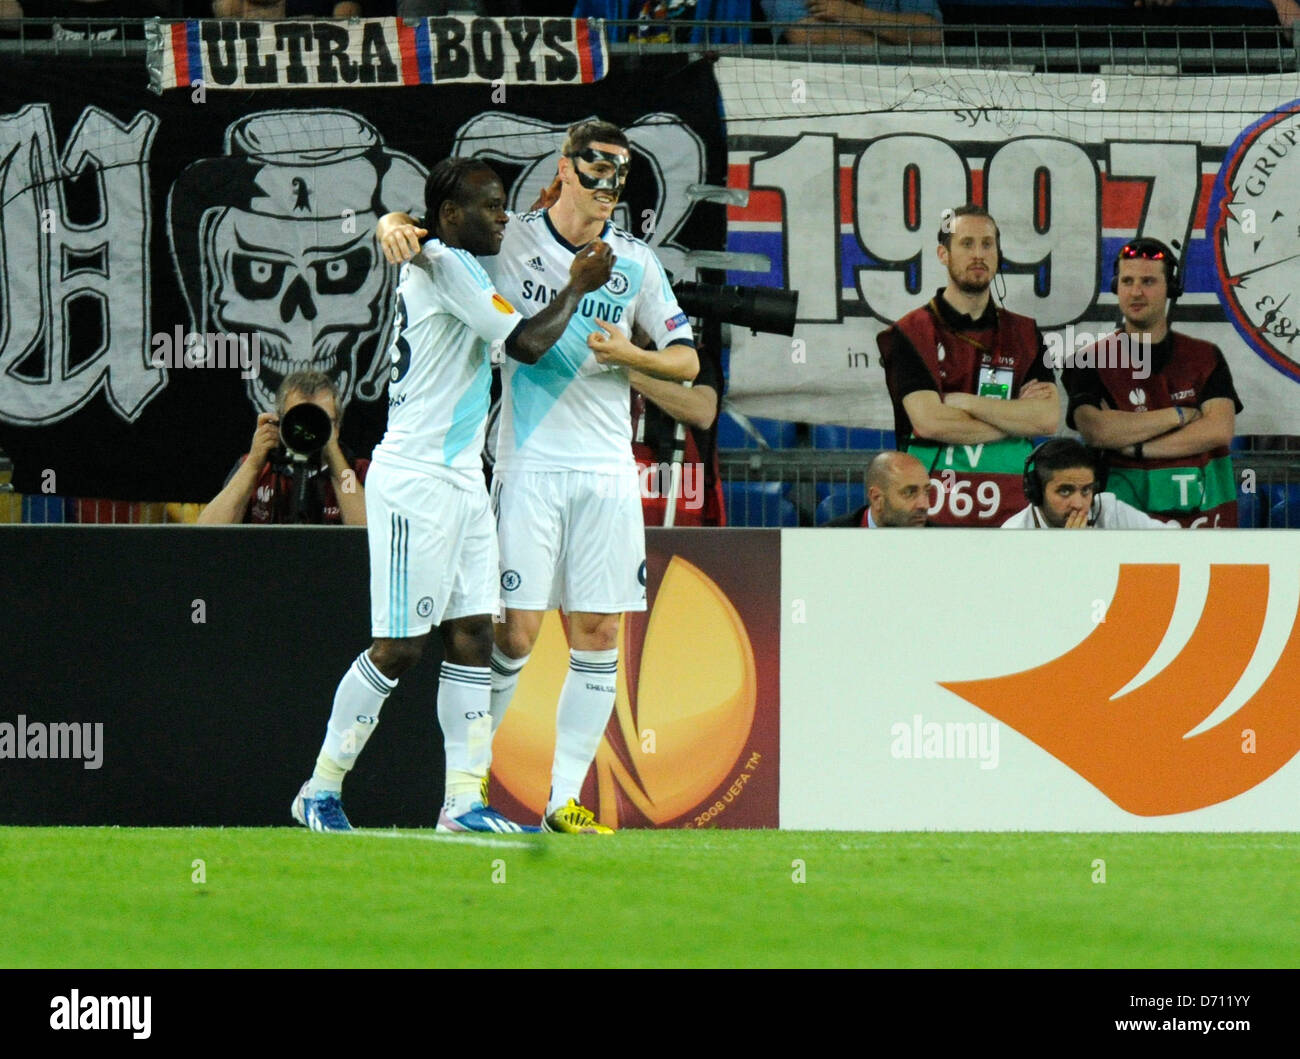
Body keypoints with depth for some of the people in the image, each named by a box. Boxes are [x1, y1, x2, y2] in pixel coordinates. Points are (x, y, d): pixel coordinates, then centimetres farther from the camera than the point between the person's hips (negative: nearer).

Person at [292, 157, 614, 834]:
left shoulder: (433, 266, 15)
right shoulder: (448, 266, -13)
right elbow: (527, 343, -18)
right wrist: (576, 288, -3)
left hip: (461, 482, 10)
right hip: (415, 480, -10)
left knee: (471, 638, 4)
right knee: (399, 647, -6)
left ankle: (463, 802, 2)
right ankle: (321, 790, 3)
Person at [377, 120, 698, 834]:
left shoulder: (635, 262, 8)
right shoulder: (508, 242, 1)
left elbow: (686, 360, 13)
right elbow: (409, 226, 7)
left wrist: (629, 355, -6)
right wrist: (395, 227, -17)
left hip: (608, 468, 3)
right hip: (529, 461, -3)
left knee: (598, 635, 0)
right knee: (516, 632, -8)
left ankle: (565, 800, 5)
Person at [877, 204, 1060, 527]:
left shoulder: (1024, 334, 15)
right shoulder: (912, 333, 5)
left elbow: (1049, 418, 1)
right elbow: (928, 421, -9)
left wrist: (964, 402, -5)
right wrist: (1015, 418, -1)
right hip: (934, 510, -3)